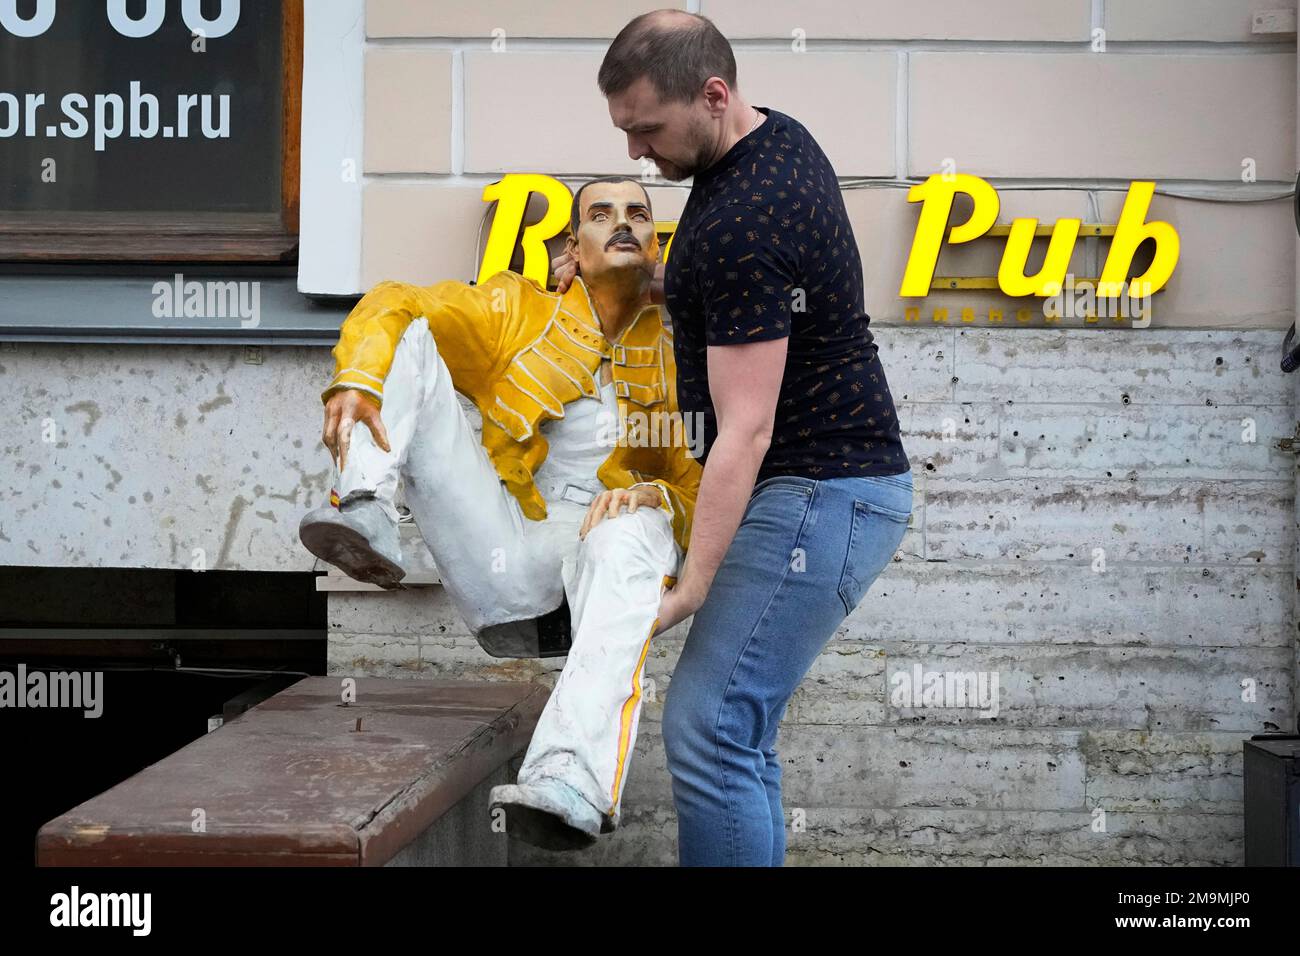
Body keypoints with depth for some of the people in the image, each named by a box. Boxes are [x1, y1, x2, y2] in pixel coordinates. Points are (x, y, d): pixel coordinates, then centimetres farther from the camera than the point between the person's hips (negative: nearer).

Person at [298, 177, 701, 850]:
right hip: (503, 553, 2)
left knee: (633, 535, -42)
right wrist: (355, 381, -16)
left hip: (597, 541, -2)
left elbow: (704, 493, 7)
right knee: (409, 338, -6)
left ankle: (572, 782, -60)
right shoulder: (520, 312, 15)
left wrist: (652, 498, -17)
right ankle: (368, 516, -33)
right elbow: (395, 307, 6)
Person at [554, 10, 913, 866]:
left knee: (709, 730, -13)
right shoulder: (775, 137, 9)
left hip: (819, 496, -11)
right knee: (738, 732, 12)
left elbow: (745, 428, -24)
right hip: (833, 481, 11)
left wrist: (690, 586, -26)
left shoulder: (745, 223, -22)